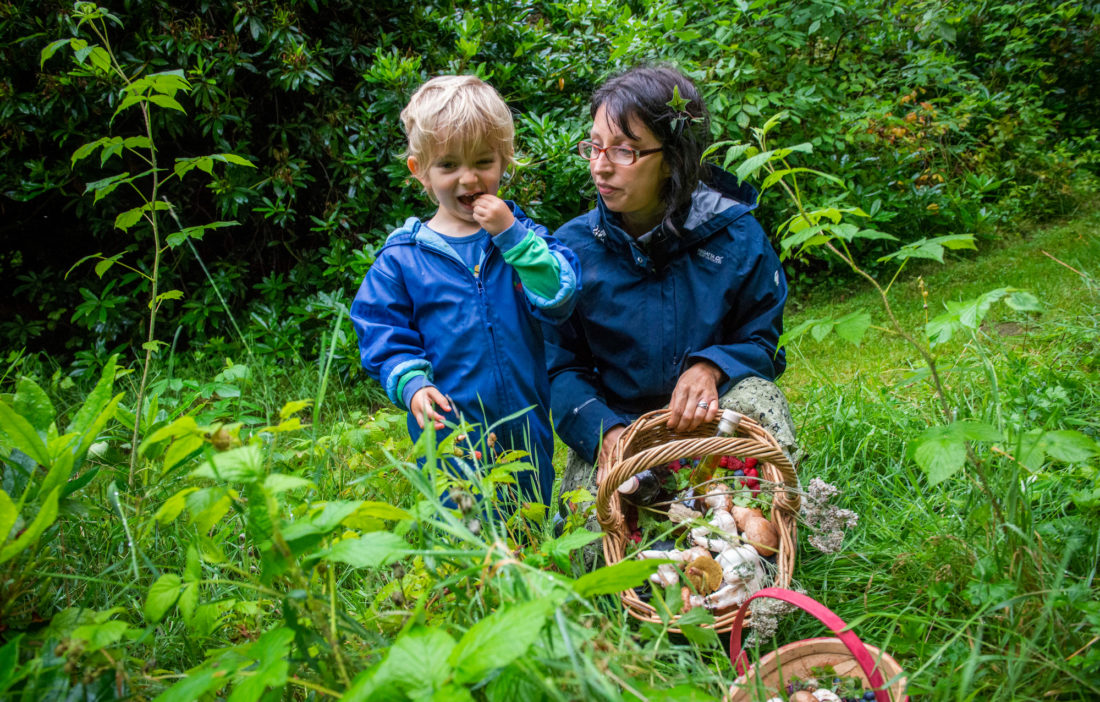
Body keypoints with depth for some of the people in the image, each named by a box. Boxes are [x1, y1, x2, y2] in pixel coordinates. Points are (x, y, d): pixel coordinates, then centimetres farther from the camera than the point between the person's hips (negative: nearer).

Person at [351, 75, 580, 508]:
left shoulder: (524, 235, 3)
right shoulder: (401, 258, -1)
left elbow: (558, 301, -12)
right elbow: (384, 337, 0)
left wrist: (512, 235, -18)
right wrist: (411, 384, -18)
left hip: (528, 433, 2)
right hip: (449, 434, -1)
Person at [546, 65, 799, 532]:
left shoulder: (736, 236, -8)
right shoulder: (571, 247, -7)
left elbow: (763, 341, 3)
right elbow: (560, 367, -3)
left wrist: (710, 368, -21)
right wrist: (604, 430, -23)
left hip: (709, 421, 1)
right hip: (612, 422, 0)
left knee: (755, 396, -31)